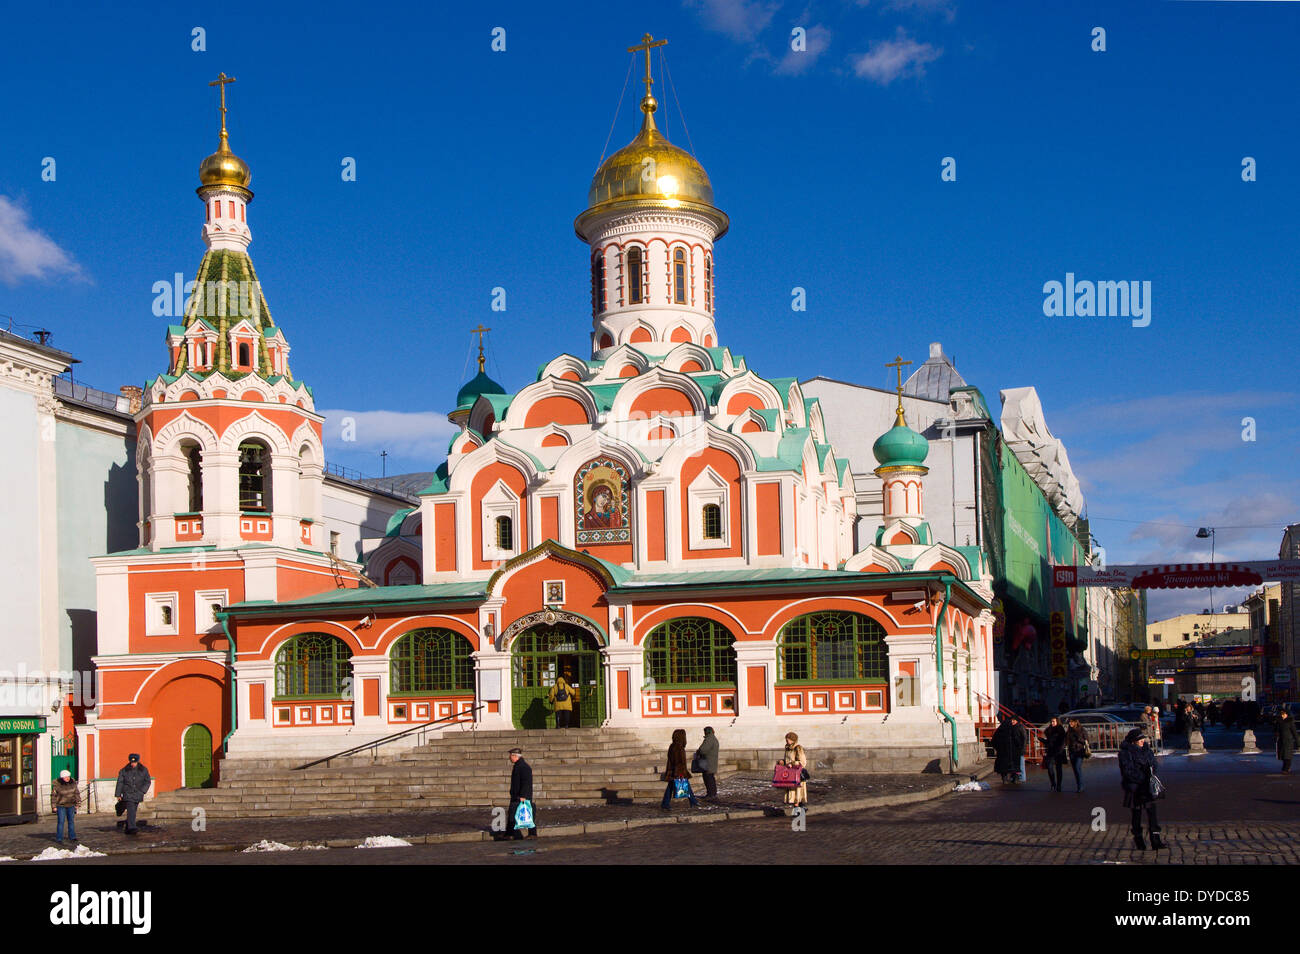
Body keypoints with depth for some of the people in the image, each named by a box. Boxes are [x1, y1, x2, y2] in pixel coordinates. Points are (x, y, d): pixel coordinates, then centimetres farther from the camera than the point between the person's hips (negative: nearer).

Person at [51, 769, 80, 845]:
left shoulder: (73, 783, -5)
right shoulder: (57, 784, -16)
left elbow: (76, 793, 6)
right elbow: (53, 795, -8)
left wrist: (78, 803, 7)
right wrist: (54, 806, -8)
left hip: (71, 805, 4)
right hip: (61, 805, -4)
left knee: (71, 821, 8)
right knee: (61, 821, -6)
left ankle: (72, 837, 16)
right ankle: (59, 839, 0)